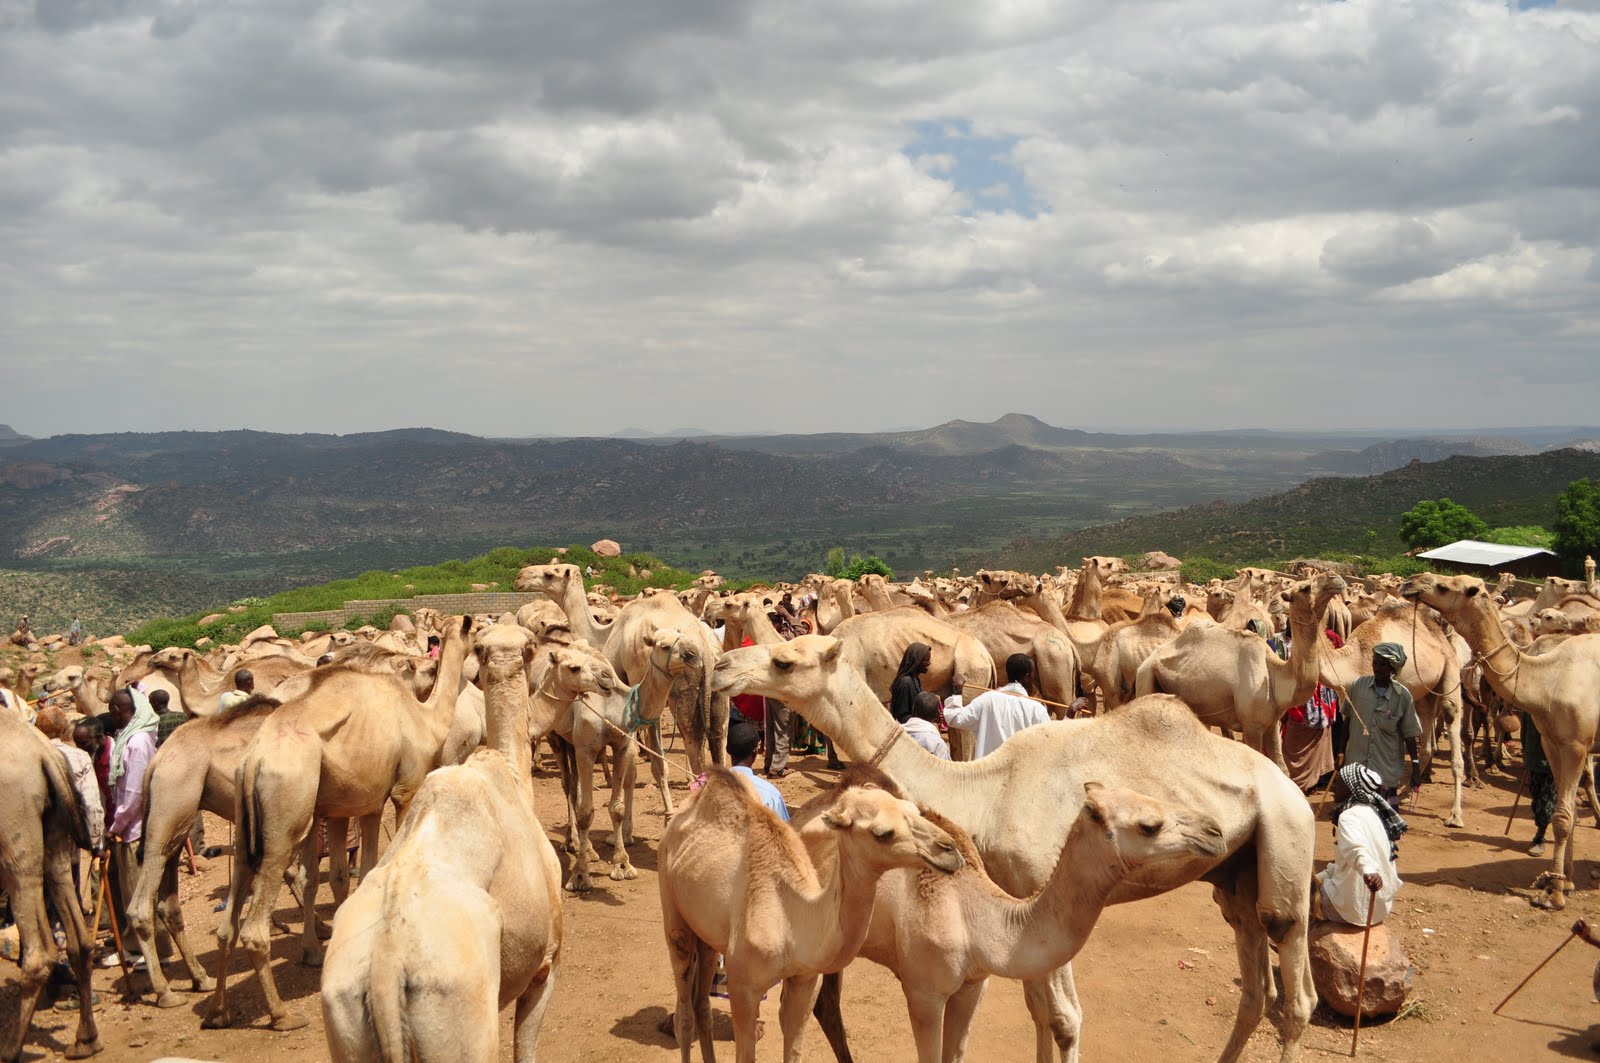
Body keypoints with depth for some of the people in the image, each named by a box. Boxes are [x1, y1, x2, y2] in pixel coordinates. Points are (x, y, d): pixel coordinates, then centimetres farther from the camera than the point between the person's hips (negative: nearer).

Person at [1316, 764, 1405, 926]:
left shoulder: (1349, 817, -23)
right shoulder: (1371, 810, 6)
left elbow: (1357, 849, -45)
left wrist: (1369, 872, -64)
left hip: (1356, 902, -9)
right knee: (1320, 878, 28)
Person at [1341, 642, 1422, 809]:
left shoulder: (1402, 695, -8)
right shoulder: (1357, 685, -6)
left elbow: (1409, 734, -3)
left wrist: (1416, 767, -3)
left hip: (1387, 769, -1)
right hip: (1356, 766, 1)